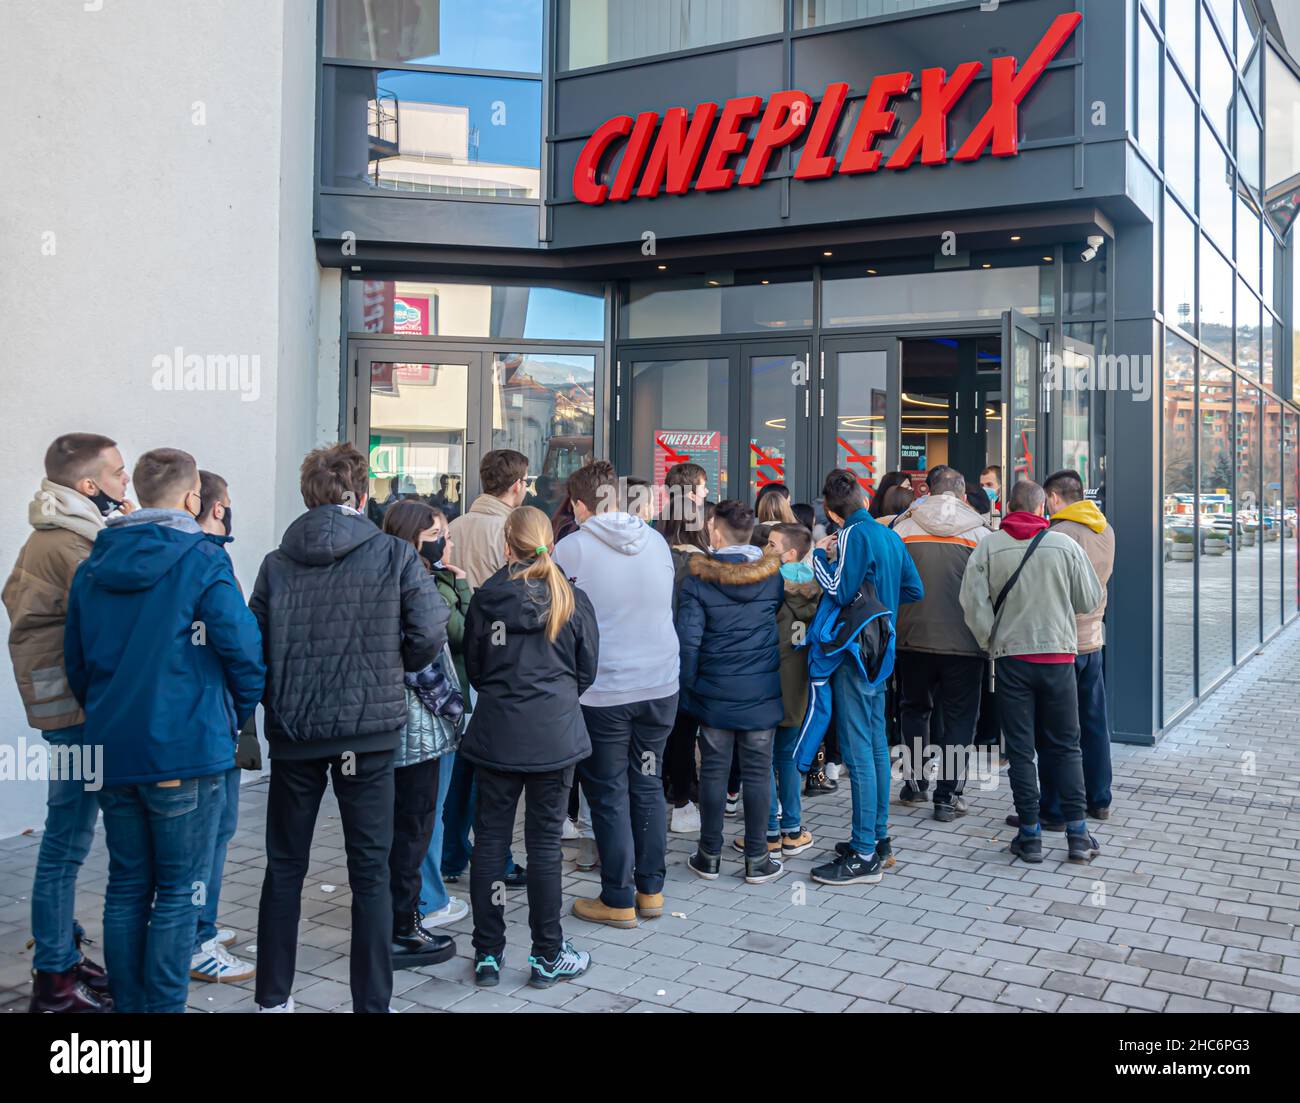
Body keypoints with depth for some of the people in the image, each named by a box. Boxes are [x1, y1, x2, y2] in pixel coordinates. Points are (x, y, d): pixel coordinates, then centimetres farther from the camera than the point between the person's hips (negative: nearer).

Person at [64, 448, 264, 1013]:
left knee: (127, 886, 16)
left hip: (111, 750, 6)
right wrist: (236, 714, 3)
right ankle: (164, 1005, 7)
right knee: (179, 893, 4)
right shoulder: (202, 561, -10)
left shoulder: (93, 565, 8)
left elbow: (76, 661, 14)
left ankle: (127, 1003, 24)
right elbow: (244, 649, -15)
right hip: (186, 751, -6)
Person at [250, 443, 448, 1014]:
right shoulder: (393, 555, -6)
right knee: (370, 871, 7)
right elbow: (429, 634, -10)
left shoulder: (277, 563, 0)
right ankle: (371, 1002, 13)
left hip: (293, 732, 2)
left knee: (284, 866, 16)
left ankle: (273, 998, 26)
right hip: (368, 731, -2)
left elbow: (254, 646, 0)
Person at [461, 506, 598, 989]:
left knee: (490, 841, 9)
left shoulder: (485, 599, -3)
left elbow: (473, 669, 7)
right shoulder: (571, 599, -4)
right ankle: (547, 956, 16)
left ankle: (487, 954, 16)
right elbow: (587, 670, 4)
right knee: (544, 843, 6)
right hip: (554, 736, 0)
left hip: (495, 735, 1)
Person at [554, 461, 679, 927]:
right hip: (661, 684, 5)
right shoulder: (656, 541, 4)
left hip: (602, 692, -5)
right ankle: (651, 889, 25)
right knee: (648, 786, 16)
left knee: (610, 796, 7)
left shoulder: (571, 548, -12)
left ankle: (619, 900, 16)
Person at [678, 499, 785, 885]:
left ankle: (709, 856, 17)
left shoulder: (698, 578, -8)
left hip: (715, 691, -1)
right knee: (757, 773, 7)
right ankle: (757, 860, 13)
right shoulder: (771, 575, 0)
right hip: (762, 692, 1)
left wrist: (689, 686, -1)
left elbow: (687, 637, -10)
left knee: (713, 771, 9)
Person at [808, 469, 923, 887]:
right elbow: (915, 590, 13)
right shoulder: (890, 536, 10)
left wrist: (820, 555, -7)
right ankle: (878, 839, 25)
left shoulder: (854, 534, -14)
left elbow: (840, 592, -19)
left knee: (858, 751, -6)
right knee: (876, 745, 15)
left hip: (853, 652, -9)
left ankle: (863, 856, -3)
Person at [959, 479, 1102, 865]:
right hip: (1059, 656, 1)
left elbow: (972, 602, -11)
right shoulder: (1065, 545, -4)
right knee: (1065, 747, 11)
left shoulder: (988, 547, -5)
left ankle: (1030, 835, 8)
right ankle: (1077, 833, 11)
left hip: (1011, 657, 0)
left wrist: (990, 643, 1)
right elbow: (1091, 601, 3)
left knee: (1021, 749, 6)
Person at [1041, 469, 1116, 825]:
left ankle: (1054, 810, 4)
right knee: (1094, 724, 16)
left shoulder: (1061, 533, -17)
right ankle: (1099, 800, 26)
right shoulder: (1105, 530, 8)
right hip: (1094, 638, 8)